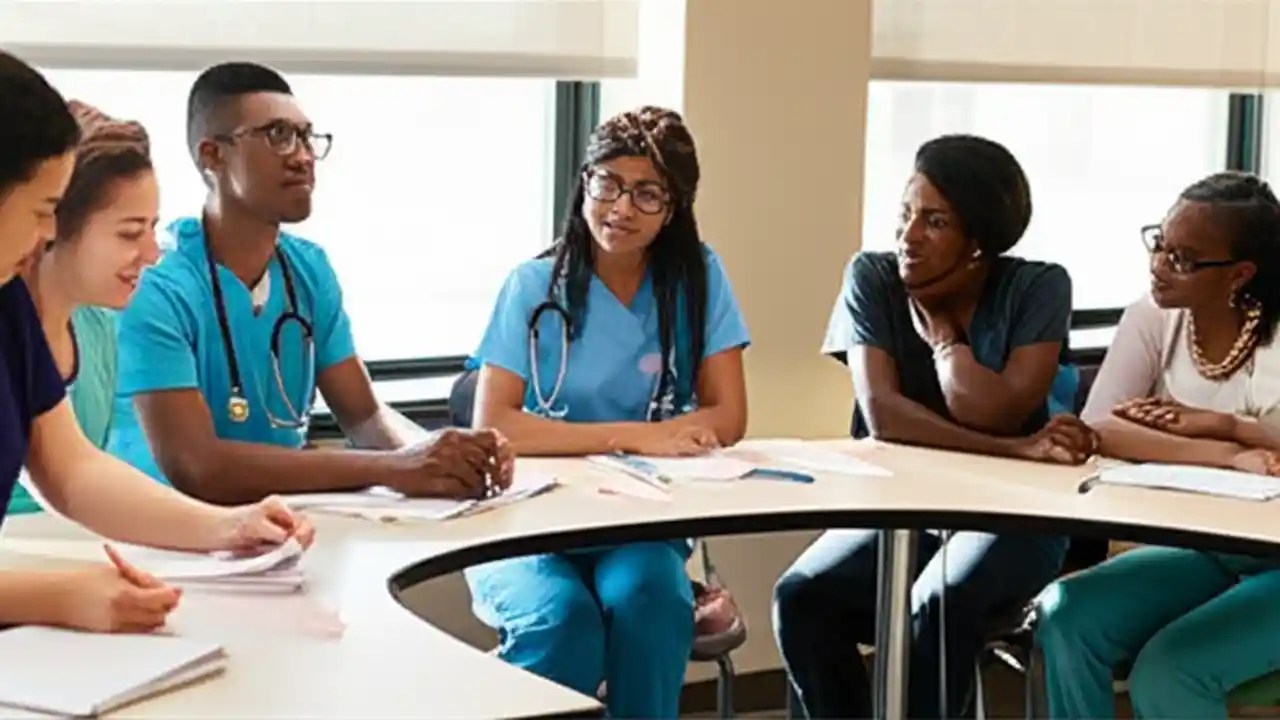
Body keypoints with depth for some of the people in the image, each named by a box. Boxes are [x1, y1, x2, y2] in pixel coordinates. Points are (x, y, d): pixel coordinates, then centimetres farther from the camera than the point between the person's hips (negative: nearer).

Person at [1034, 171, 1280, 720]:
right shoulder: (1153, 320, -4)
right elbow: (1096, 430, -20)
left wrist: (1217, 424, -23)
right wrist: (1228, 456, -32)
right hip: (1199, 552, 4)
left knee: (1166, 674, -26)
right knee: (1064, 618, -20)